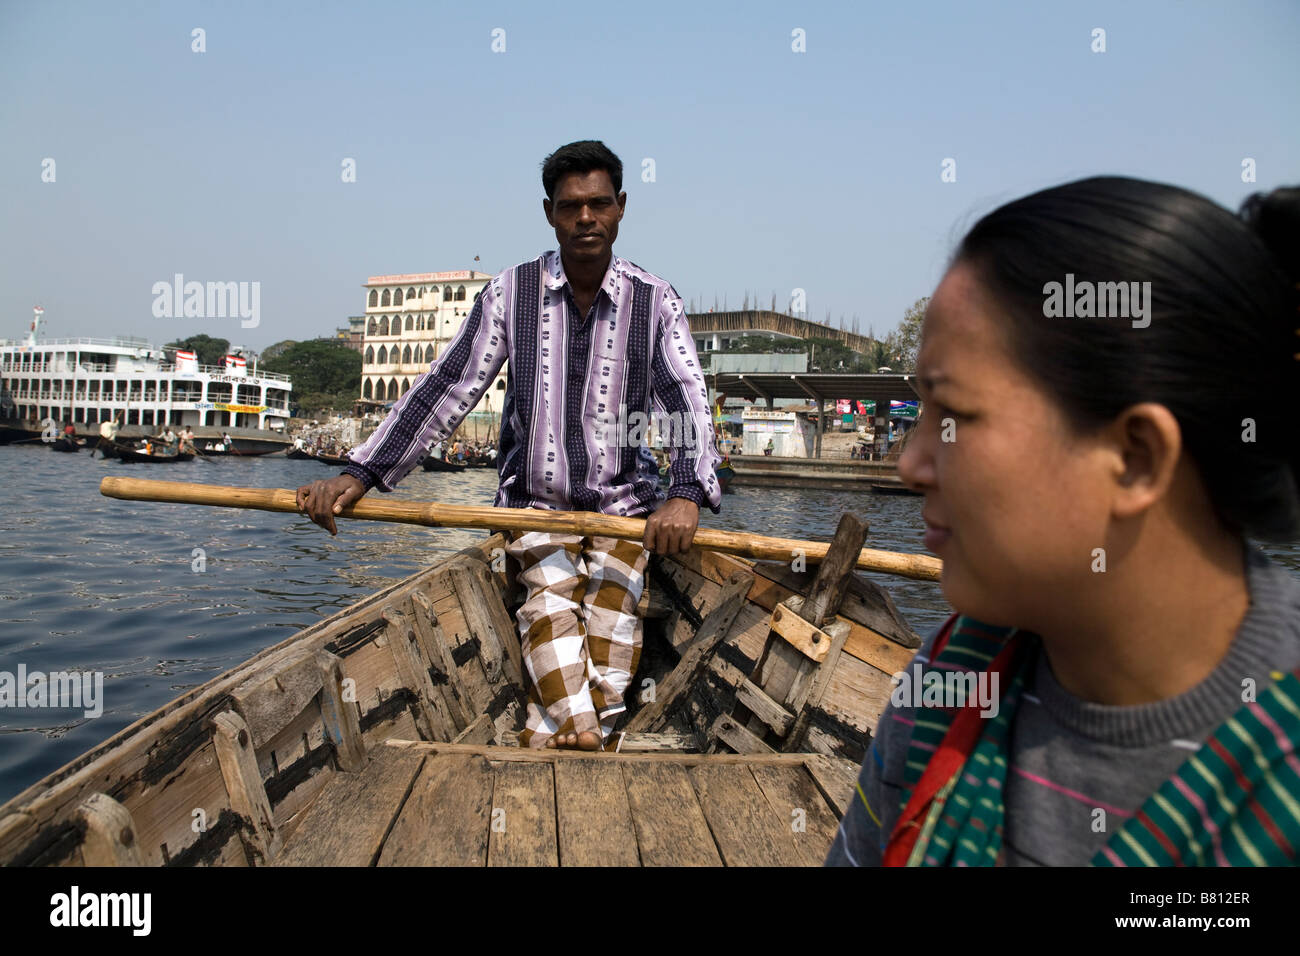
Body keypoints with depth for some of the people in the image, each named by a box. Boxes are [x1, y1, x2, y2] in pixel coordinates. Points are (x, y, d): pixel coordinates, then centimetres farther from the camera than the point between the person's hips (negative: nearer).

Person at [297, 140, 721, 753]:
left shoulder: (655, 301, -1)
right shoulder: (510, 293, -1)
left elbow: (688, 400, -11)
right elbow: (446, 389, -3)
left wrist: (686, 493, -30)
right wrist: (359, 474, -11)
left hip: (623, 502, 0)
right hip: (535, 497, 0)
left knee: (611, 612, -20)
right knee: (551, 601, -22)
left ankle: (548, 740, -19)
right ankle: (581, 735, -26)